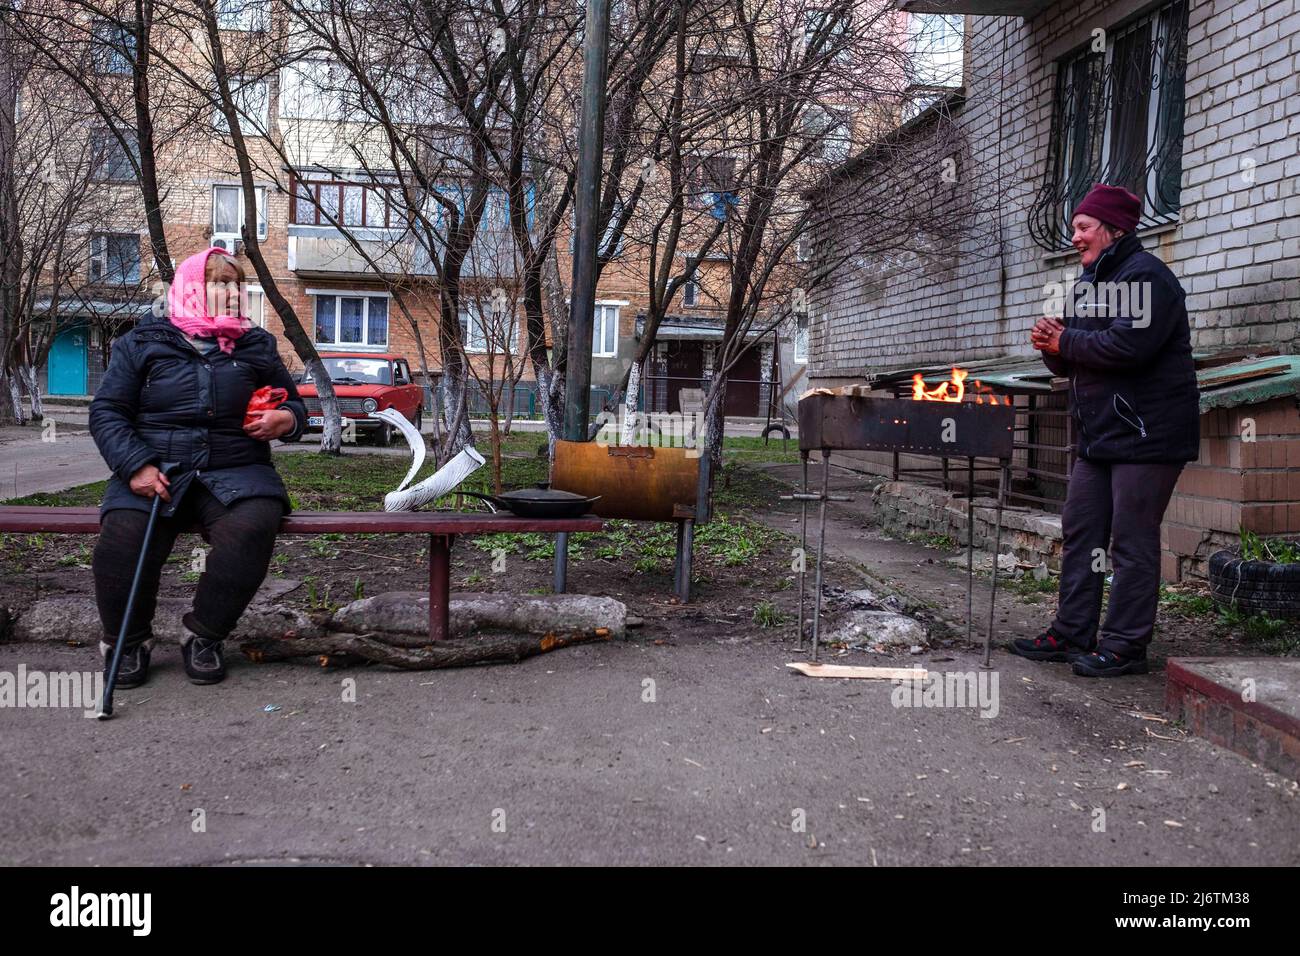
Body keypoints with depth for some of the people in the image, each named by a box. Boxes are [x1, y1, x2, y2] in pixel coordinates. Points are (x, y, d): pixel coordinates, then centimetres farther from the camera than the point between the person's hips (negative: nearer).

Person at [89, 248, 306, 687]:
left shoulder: (257, 346, 16)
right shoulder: (142, 343, 11)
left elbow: (293, 404, 25)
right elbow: (106, 412, 6)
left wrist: (287, 420, -2)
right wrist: (135, 466, -11)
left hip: (234, 470, 1)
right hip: (155, 471, -1)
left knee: (251, 528, -34)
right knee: (123, 538, -31)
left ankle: (203, 636, -10)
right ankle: (126, 640, -2)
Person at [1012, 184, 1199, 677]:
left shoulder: (1145, 276, -11)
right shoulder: (1088, 283, 18)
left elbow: (1128, 345, -26)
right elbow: (1069, 362, 19)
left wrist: (1064, 342, -12)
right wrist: (1052, 346, -5)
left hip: (1145, 433, -10)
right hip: (1098, 434, 10)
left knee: (1132, 541, -5)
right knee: (1080, 533, 11)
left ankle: (1124, 645, 2)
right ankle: (1071, 634, 19)